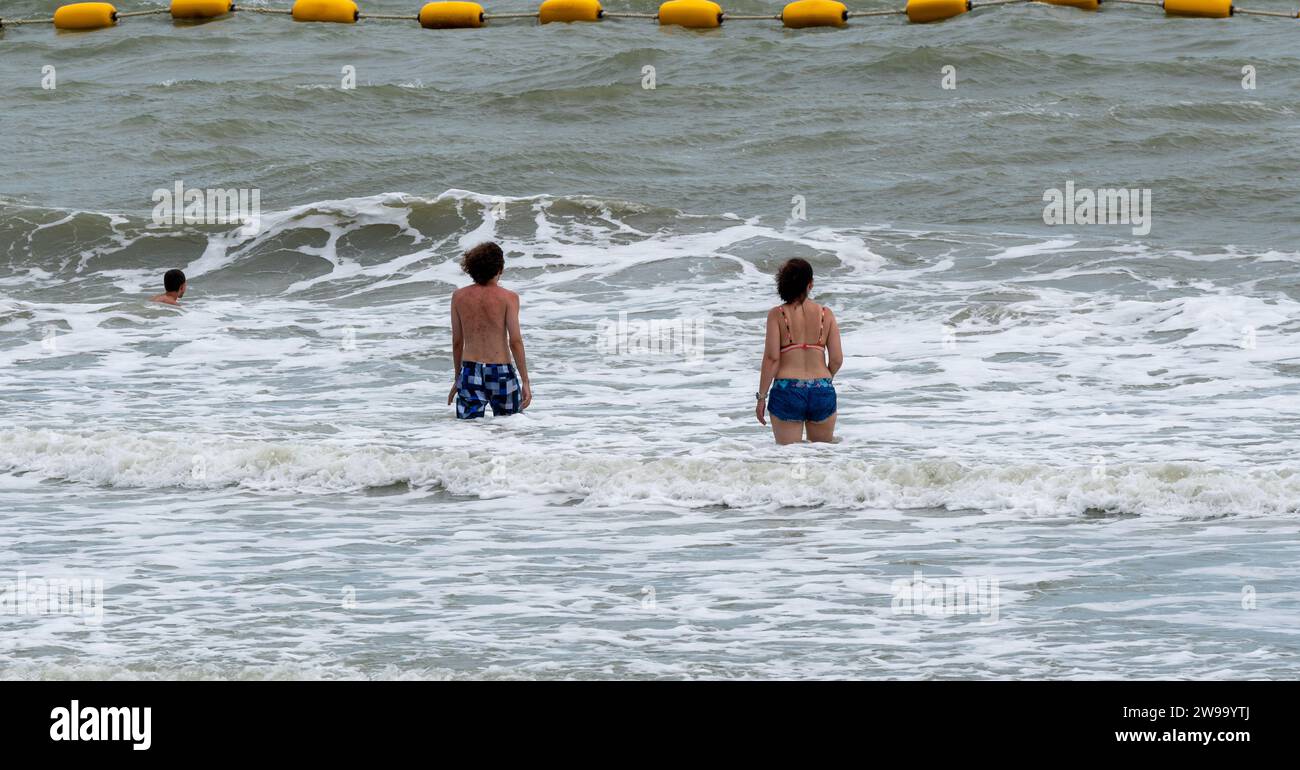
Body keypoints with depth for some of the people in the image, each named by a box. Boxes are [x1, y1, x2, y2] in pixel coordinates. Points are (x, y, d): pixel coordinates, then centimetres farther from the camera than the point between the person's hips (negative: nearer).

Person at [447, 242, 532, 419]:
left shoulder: (459, 297, 5)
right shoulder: (508, 298, -5)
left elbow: (457, 341, 11)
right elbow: (515, 341, -9)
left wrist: (458, 378, 21)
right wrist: (525, 382, -5)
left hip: (470, 372, 2)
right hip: (500, 373, -2)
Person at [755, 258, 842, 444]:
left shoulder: (777, 315, -5)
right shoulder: (826, 314, 2)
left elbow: (772, 358, -10)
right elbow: (837, 359, 2)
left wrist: (761, 397, -2)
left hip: (787, 393, -2)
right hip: (822, 392, 2)